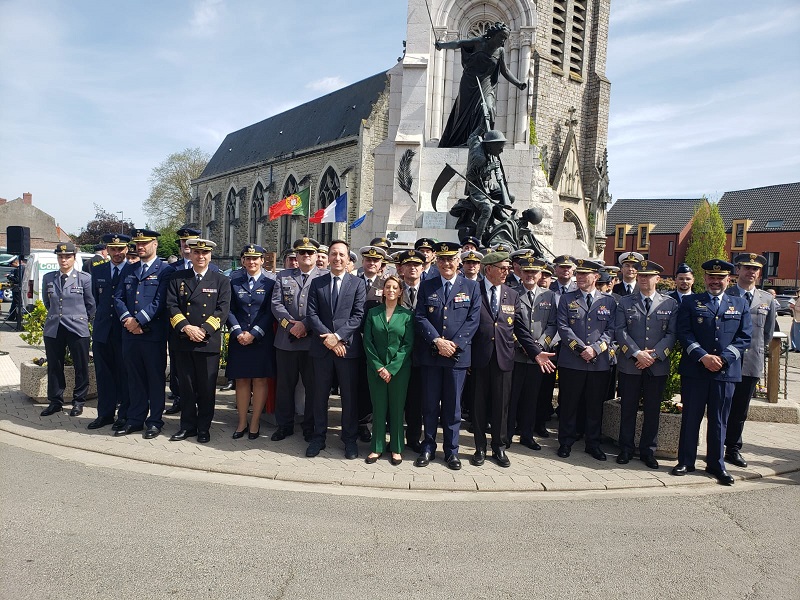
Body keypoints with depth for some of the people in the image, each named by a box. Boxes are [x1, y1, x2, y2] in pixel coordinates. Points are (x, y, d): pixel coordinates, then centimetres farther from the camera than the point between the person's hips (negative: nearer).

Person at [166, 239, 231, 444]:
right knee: (186, 386, 10)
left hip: (209, 342, -2)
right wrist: (186, 327, -14)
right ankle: (187, 425, 23)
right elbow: (172, 306, 1)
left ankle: (204, 427, 18)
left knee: (207, 387, 4)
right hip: (183, 341, 2)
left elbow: (223, 310, -4)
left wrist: (203, 330, -15)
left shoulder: (221, 281, 5)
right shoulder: (177, 278, 9)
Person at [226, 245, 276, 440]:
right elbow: (229, 310, 4)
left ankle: (255, 423, 12)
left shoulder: (270, 283, 1)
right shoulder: (234, 282, 8)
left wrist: (253, 334, -12)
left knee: (260, 380, 2)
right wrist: (238, 332, -9)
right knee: (241, 381, 7)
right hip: (239, 339, 2)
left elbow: (270, 313, -4)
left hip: (262, 339, -2)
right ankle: (242, 422, 16)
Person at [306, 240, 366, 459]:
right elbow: (312, 314, 1)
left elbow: (358, 315, -5)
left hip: (348, 347, -2)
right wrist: (328, 338, -12)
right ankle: (319, 436, 24)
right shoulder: (317, 283, 9)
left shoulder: (357, 284, 3)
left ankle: (350, 439, 19)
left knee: (349, 395, 6)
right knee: (319, 395, 10)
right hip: (321, 348, 2)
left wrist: (338, 336, -15)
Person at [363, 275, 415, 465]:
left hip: (399, 368, -1)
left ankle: (396, 448, 19)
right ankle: (377, 447, 19)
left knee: (397, 408, 6)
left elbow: (408, 344, -5)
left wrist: (391, 368, -11)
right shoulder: (373, 313, 4)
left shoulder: (407, 314, 0)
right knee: (378, 408, 6)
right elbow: (368, 342, 1)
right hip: (376, 368, 1)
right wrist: (379, 367, -8)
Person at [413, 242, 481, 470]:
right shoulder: (427, 286, 7)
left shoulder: (471, 287, 5)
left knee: (453, 406, 7)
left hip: (458, 355, -1)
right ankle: (428, 448, 22)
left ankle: (451, 451, 20)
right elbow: (420, 317, 0)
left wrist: (454, 344, -12)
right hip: (430, 355, 1)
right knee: (430, 404, 8)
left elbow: (473, 320, -2)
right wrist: (437, 341, -13)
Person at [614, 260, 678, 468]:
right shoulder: (625, 302, 5)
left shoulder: (670, 304, 6)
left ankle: (648, 452, 20)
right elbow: (620, 331, -3)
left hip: (657, 367, 1)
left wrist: (653, 355, -14)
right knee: (628, 409, 7)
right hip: (629, 365, 0)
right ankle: (626, 450, 18)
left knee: (652, 411, 8)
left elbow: (671, 334, -1)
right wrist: (637, 353, -14)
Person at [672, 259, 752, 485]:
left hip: (726, 371, 2)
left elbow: (744, 338, 4)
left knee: (719, 420, 9)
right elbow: (684, 333, -3)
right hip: (694, 370, -1)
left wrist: (723, 358, -9)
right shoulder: (690, 302, 5)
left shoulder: (740, 305, 11)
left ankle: (716, 463, 22)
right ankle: (686, 461, 17)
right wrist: (703, 356, -15)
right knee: (690, 418, 6)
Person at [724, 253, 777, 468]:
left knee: (740, 410, 11)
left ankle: (733, 449, 21)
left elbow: (768, 333, 16)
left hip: (752, 364, 3)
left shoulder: (768, 300, 9)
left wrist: (757, 351, 11)